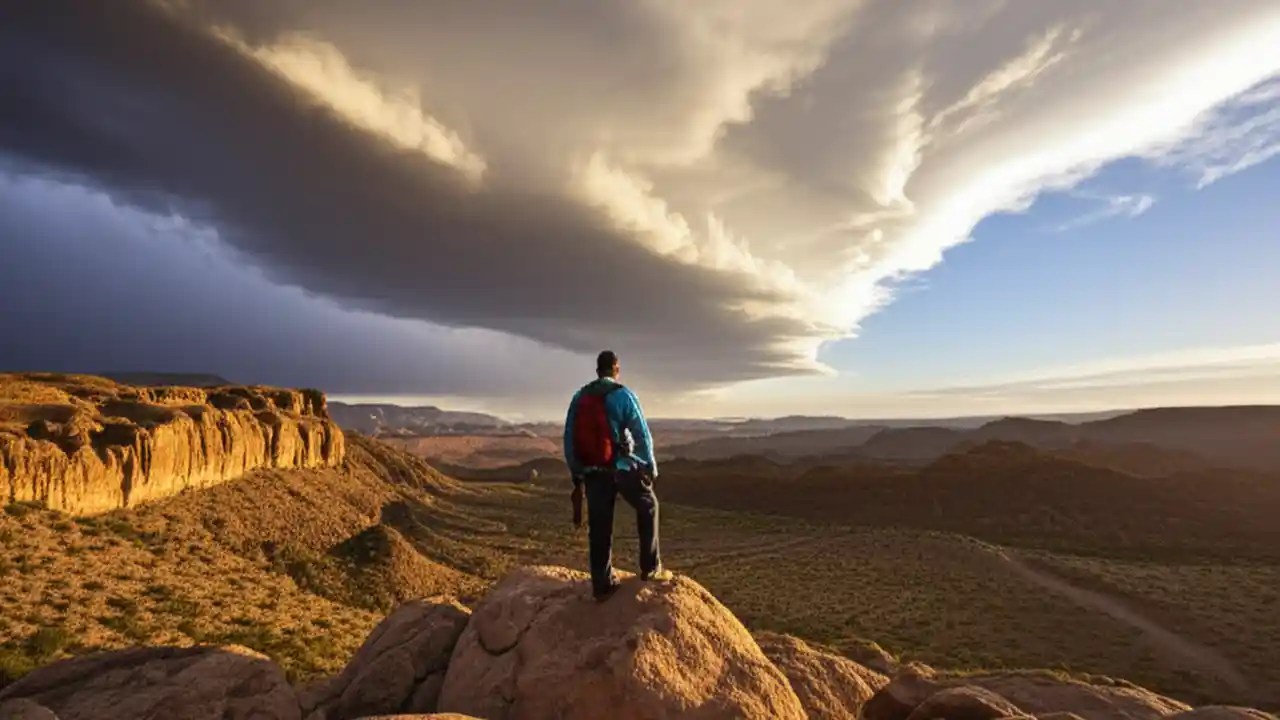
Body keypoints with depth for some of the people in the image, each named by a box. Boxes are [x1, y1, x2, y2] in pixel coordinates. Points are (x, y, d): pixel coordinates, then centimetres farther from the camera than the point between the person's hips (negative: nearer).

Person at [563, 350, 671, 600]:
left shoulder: (579, 398, 5)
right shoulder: (623, 395, -8)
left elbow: (569, 439, 7)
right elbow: (642, 435, -10)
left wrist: (576, 474, 15)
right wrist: (651, 467, 2)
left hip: (593, 472, 4)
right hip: (622, 468, -4)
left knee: (599, 529, 11)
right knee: (648, 507, 19)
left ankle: (602, 585, 17)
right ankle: (651, 568, 19)